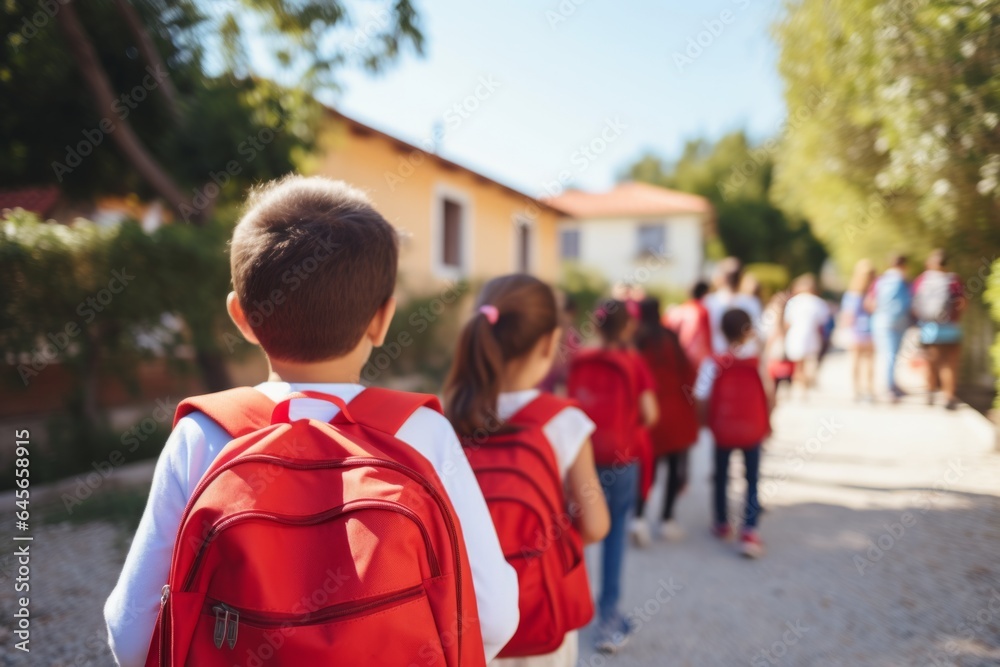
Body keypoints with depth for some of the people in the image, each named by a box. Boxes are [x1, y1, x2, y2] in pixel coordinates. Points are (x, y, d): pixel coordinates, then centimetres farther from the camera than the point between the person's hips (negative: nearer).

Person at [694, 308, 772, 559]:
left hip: (723, 429, 0)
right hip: (753, 430, 0)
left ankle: (722, 525, 32)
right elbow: (769, 396, -5)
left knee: (720, 477, 18)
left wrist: (707, 422, 3)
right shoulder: (760, 362, -9)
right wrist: (766, 423, 10)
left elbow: (702, 399, -14)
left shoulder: (713, 364, -12)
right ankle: (749, 531, 1)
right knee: (752, 480, 11)